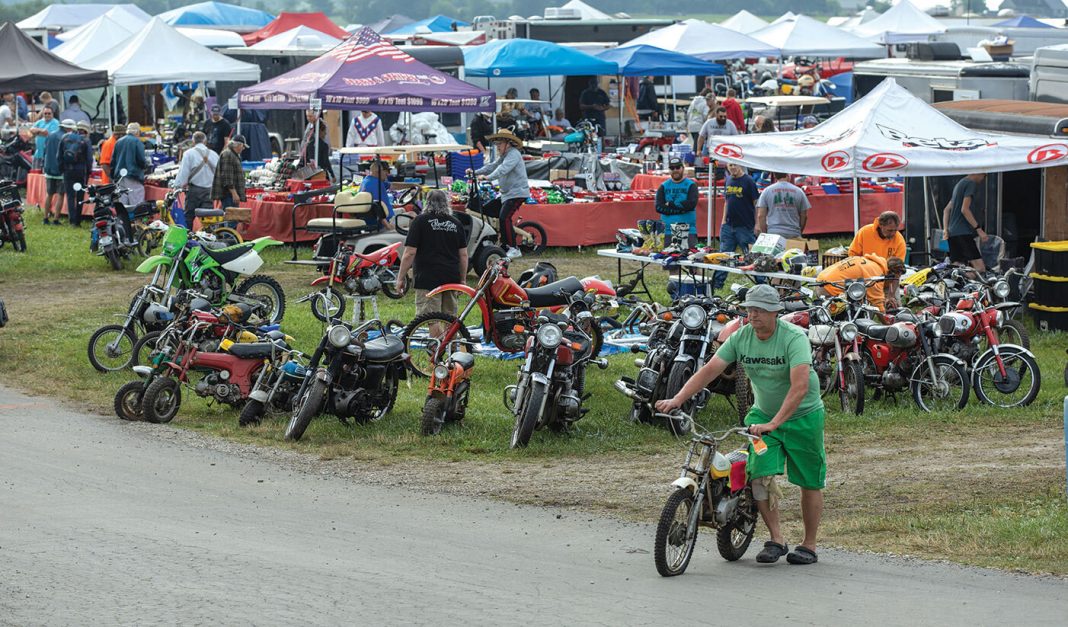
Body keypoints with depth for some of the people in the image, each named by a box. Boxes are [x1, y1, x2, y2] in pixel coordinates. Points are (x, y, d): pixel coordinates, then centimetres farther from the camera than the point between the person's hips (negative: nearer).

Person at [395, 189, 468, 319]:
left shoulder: (420, 221, -3)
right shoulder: (456, 224, 13)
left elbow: (410, 253, -8)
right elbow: (463, 255, 13)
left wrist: (401, 278, -1)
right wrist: (462, 279, 21)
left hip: (428, 279, -6)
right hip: (452, 278, 6)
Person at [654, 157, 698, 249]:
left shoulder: (691, 185, 7)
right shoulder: (663, 187, 13)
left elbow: (691, 204, -10)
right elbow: (659, 207, -1)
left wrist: (670, 204, -6)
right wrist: (681, 209, -9)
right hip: (667, 231, 2)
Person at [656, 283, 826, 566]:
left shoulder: (794, 338, -23)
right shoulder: (740, 338, -7)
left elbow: (800, 387, -33)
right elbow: (709, 370, -10)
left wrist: (774, 423, -42)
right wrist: (676, 400, -23)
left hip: (803, 416, -4)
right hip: (762, 413, 4)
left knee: (810, 482, 2)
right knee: (759, 474, -14)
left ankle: (809, 545, 15)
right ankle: (776, 540, -6)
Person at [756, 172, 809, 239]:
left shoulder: (767, 191, 4)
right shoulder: (799, 191, 5)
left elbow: (761, 216, 1)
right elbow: (804, 216, 9)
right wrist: (799, 232, 22)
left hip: (773, 233, 0)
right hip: (793, 235, 0)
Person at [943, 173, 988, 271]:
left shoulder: (960, 184, 22)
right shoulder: (971, 184, -7)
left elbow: (946, 210, 25)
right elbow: (964, 209, -17)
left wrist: (946, 230, 20)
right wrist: (979, 229, -16)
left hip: (953, 233, 10)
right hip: (963, 233, -10)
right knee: (980, 268, -17)